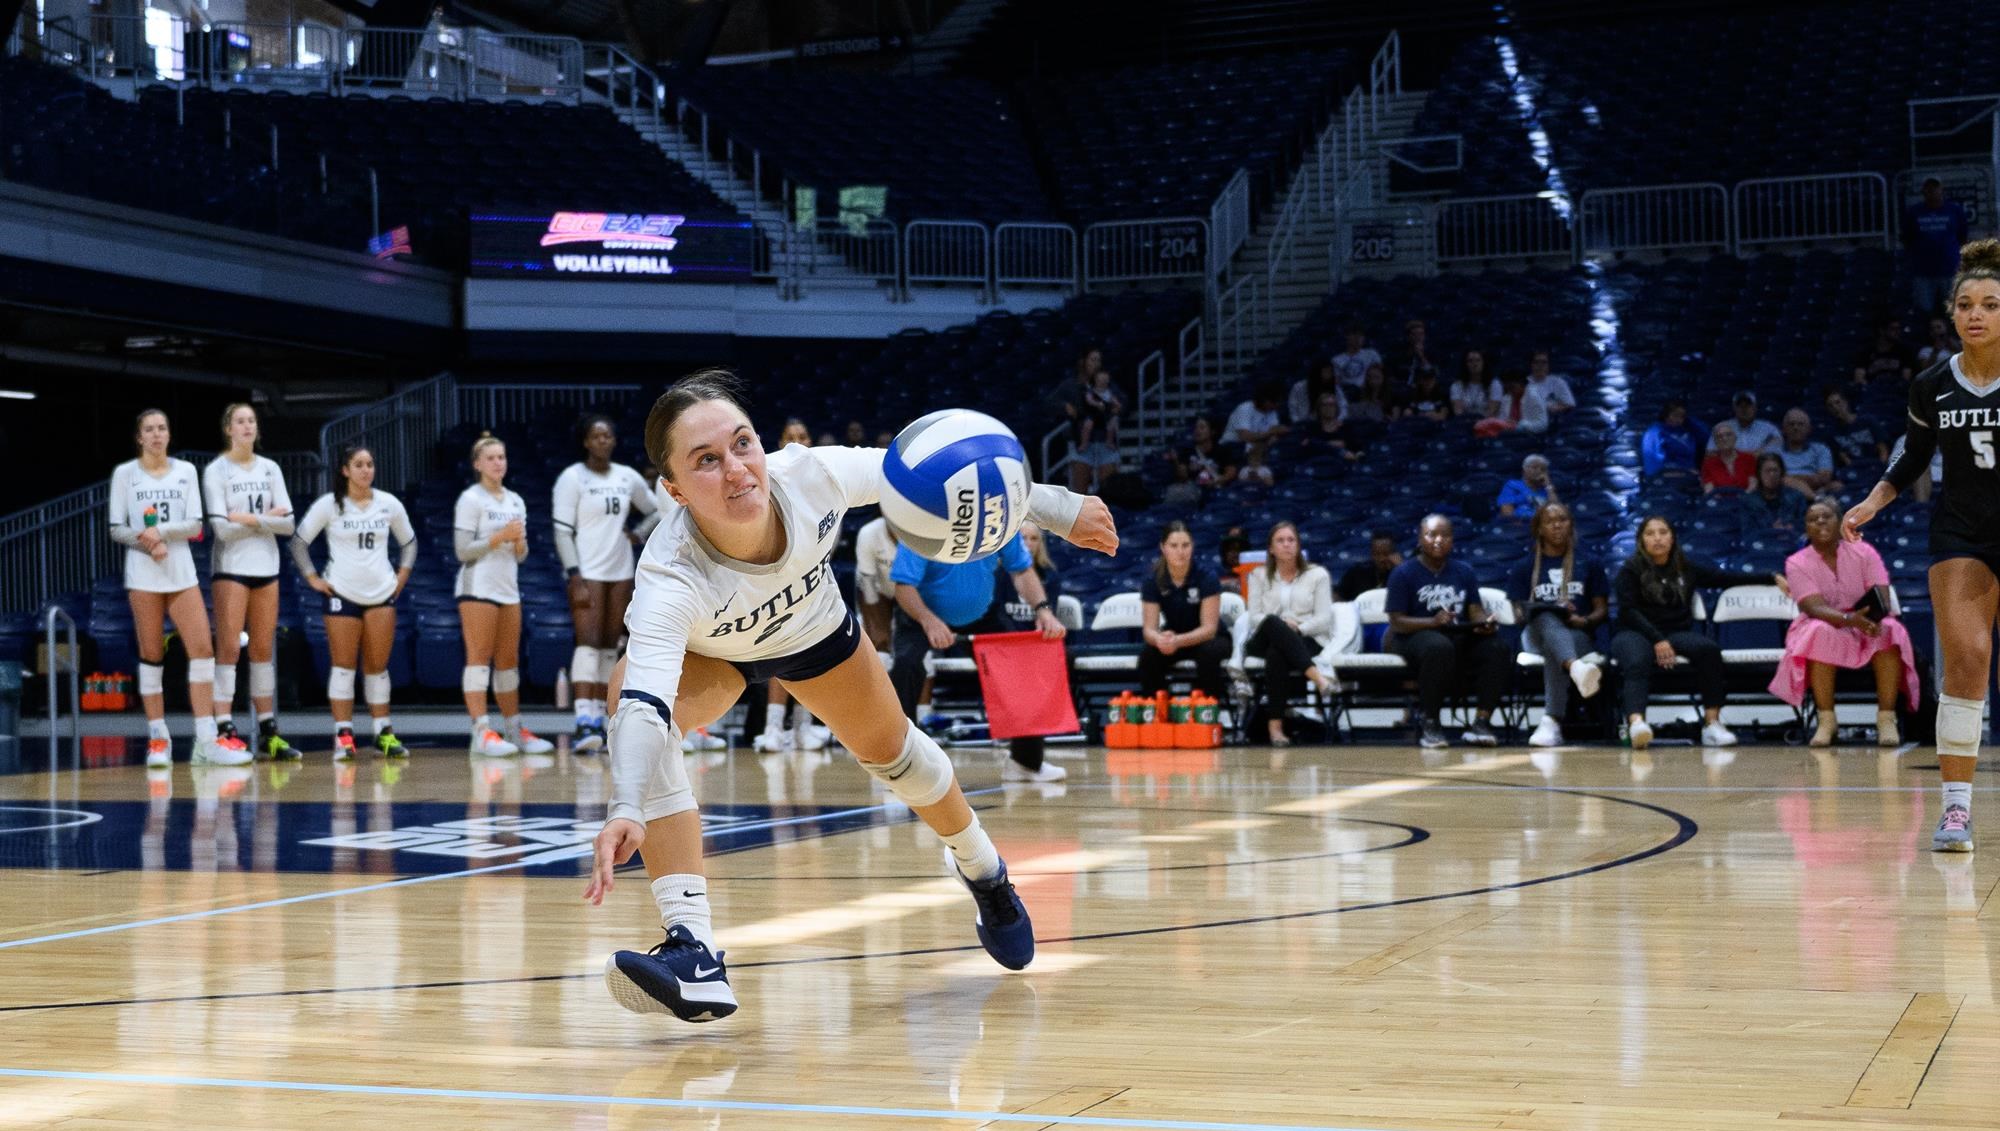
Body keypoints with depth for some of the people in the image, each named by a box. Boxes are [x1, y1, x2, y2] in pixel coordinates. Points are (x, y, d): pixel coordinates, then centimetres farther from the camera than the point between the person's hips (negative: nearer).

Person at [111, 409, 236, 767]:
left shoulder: (186, 470, 8)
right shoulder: (124, 473, 3)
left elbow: (195, 524, 1)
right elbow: (116, 528, 0)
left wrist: (162, 531, -16)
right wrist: (148, 545, -16)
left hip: (182, 572, 2)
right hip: (142, 574, -2)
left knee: (203, 648, -7)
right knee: (151, 654, 1)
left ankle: (206, 740, -7)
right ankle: (158, 738, 7)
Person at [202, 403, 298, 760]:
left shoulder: (270, 469, 10)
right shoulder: (216, 471, -2)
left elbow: (288, 524, 1)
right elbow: (222, 527, -12)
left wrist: (249, 519, -10)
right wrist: (266, 519, -8)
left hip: (266, 567, 4)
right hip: (230, 567, -4)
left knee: (263, 649, 6)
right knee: (229, 648, -8)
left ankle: (268, 733, 9)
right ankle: (224, 730, -9)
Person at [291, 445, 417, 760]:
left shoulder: (389, 504, 6)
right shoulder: (329, 505, -1)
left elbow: (409, 542, 19)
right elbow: (298, 542, 3)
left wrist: (402, 575, 10)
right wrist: (312, 578, -2)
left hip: (382, 594, 2)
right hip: (342, 594, -2)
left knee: (377, 666, 5)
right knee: (343, 665, -2)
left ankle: (384, 733, 11)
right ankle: (343, 735, -1)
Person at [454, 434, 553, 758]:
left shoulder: (515, 501, 16)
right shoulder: (471, 499, -4)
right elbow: (462, 551, -10)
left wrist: (519, 541, -4)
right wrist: (500, 537, -17)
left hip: (509, 588, 7)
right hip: (478, 587, -7)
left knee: (509, 659, 8)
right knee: (479, 657, -9)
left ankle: (514, 730, 13)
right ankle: (481, 733, -13)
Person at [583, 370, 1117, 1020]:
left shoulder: (811, 476, -38)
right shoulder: (670, 578, -45)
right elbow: (645, 700, -57)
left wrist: (1059, 509, -15)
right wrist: (627, 811, -75)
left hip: (814, 628, 3)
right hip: (704, 651, -3)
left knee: (890, 750, 17)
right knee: (636, 702, -32)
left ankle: (983, 871, 51)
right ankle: (693, 955, -34)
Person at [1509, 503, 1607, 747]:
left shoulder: (1590, 564, 18)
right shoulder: (1527, 568, 19)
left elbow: (1602, 610, 12)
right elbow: (1518, 614, 13)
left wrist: (1585, 621, -10)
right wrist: (1527, 615, -10)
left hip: (1579, 634, 0)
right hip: (1537, 632, 0)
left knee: (1555, 652, -39)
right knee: (1548, 619, -41)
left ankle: (1552, 721, -55)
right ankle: (1577, 668, -74)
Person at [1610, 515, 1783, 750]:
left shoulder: (1687, 568, 16)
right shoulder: (1630, 570, 5)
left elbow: (1728, 578, 15)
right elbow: (1628, 610, -5)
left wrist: (1773, 578, 9)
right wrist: (1657, 640, -18)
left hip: (1678, 632, 3)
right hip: (1635, 633, -3)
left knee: (1709, 649, -29)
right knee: (1638, 663, -38)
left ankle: (1712, 722, -31)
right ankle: (1636, 722, -63)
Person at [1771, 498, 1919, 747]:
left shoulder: (1863, 552, -3)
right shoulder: (1797, 563, -7)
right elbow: (1815, 607, -22)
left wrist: (1873, 616, -38)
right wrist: (1850, 619, -42)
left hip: (1866, 626, 1)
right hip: (1826, 629, -1)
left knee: (1889, 631, -31)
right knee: (1820, 633, -36)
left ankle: (1886, 718, -32)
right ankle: (1826, 720, -34)